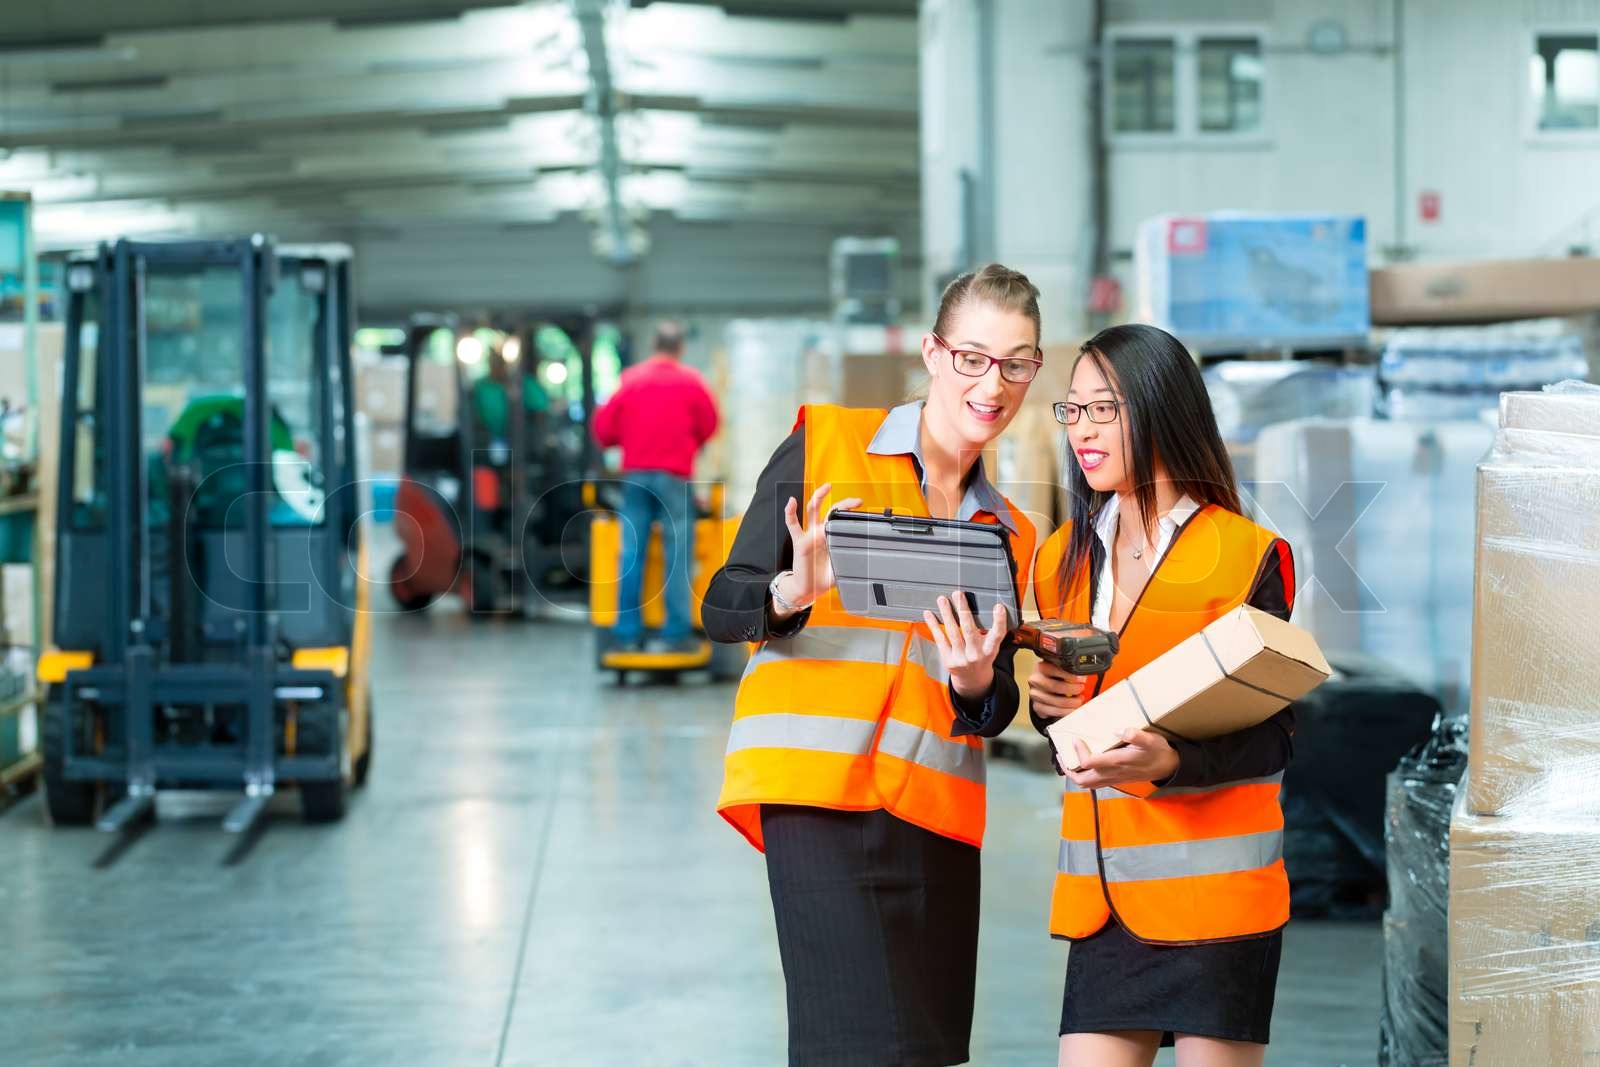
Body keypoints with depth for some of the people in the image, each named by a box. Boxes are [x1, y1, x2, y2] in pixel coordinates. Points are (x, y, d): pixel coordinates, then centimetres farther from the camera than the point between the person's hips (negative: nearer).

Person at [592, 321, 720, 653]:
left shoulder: (630, 378, 6)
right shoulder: (691, 381, -1)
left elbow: (604, 427, 5)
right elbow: (709, 426, 4)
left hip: (634, 473, 3)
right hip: (674, 476, -3)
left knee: (631, 554, 5)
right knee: (677, 553, -1)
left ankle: (626, 633, 4)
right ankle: (676, 632, -6)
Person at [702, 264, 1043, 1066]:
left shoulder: (1007, 534, 18)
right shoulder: (823, 443, 3)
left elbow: (993, 713, 14)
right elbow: (722, 609, 0)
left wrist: (977, 681, -8)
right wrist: (795, 591, -21)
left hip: (935, 815, 5)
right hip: (818, 790, -5)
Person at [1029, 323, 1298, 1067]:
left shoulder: (1246, 555, -6)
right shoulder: (1064, 560, 12)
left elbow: (1273, 738, -7)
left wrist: (1172, 762, -24)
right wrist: (1048, 706, -3)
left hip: (1215, 886, -5)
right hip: (1102, 890, 5)